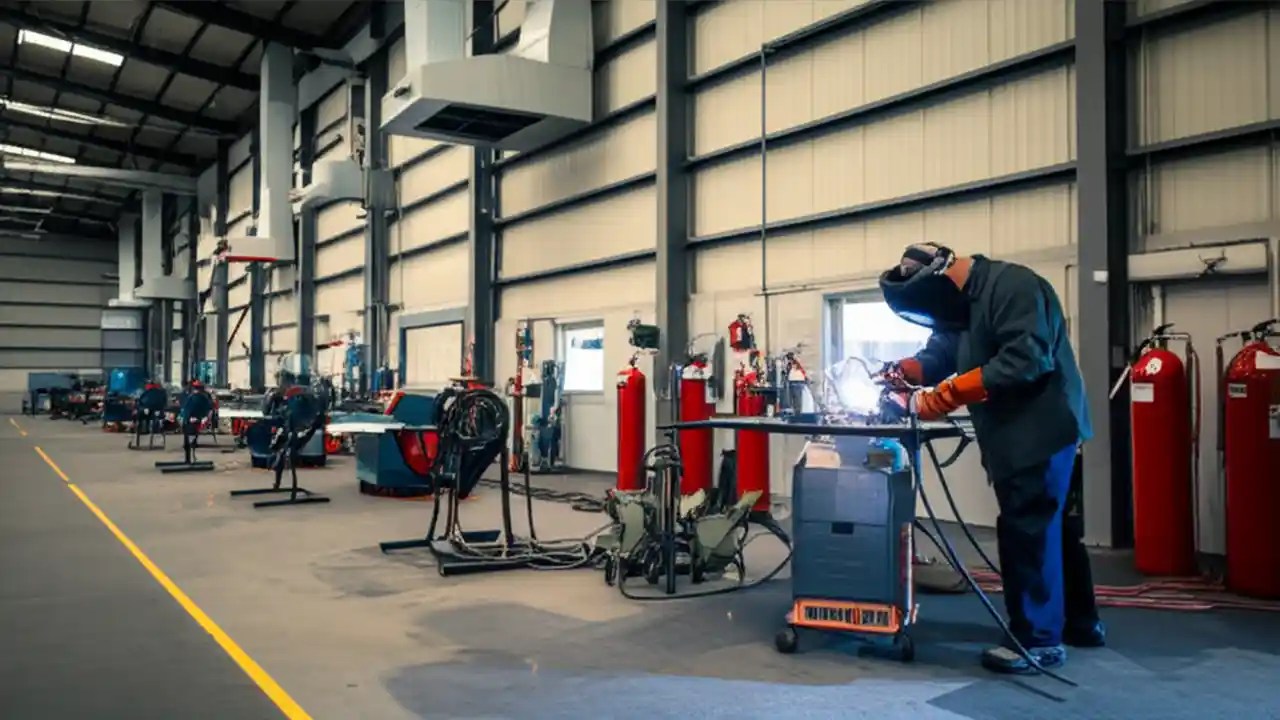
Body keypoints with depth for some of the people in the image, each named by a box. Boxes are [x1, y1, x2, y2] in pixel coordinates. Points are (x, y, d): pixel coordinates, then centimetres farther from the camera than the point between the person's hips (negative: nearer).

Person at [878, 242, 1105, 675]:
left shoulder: (1013, 286, -17)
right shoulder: (961, 301, 13)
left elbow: (1025, 359, -27)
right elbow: (937, 354, 13)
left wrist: (949, 393, -27)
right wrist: (903, 372, -8)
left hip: (1040, 431, -10)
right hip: (1014, 435, 10)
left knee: (1027, 531, -6)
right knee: (1053, 528, 19)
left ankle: (1039, 639, 5)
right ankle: (1081, 622, 33)